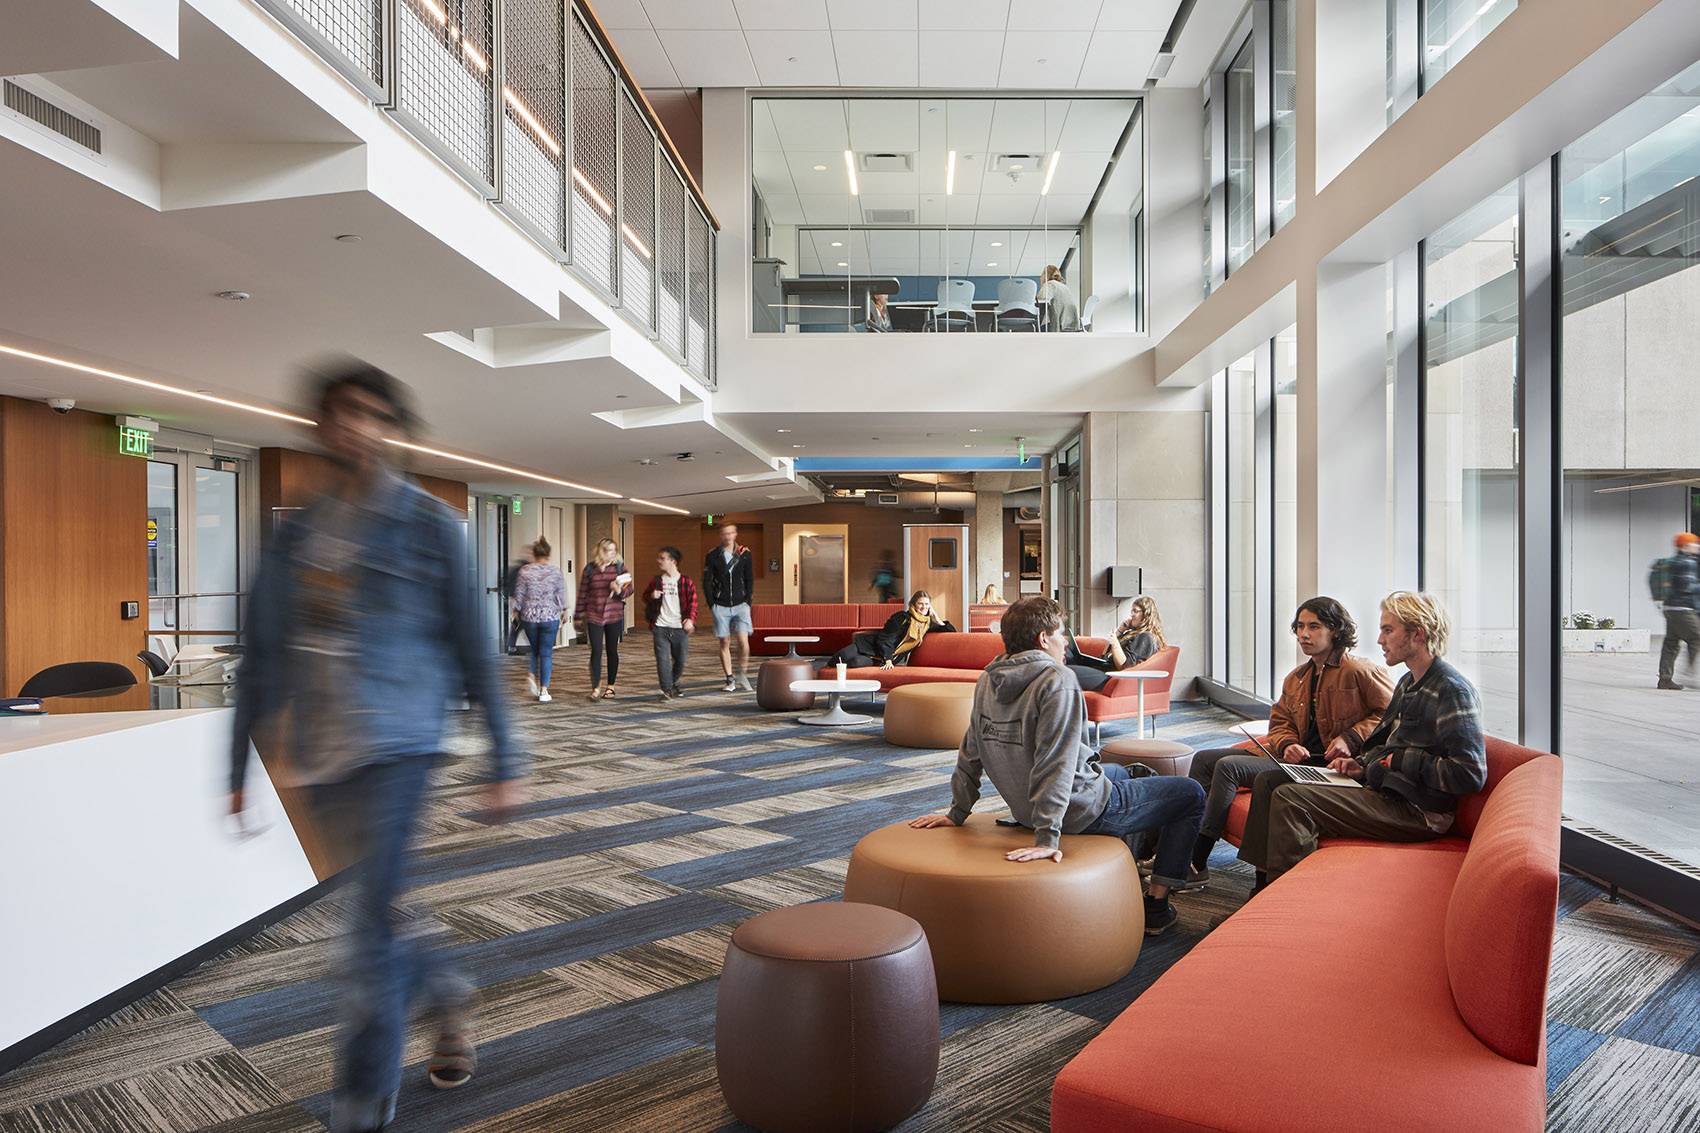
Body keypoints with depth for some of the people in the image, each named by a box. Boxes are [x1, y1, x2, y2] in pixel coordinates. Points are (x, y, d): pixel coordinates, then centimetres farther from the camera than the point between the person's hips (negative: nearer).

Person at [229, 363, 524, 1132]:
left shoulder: (428, 525, -1)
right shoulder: (297, 533, 11)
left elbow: (471, 650, 0)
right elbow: (264, 659, 14)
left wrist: (504, 761, -1)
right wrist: (239, 766, 12)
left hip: (394, 749, -5)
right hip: (318, 758, 5)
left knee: (368, 932, -5)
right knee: (369, 918, 15)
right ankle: (445, 994, 43)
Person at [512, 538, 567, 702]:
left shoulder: (525, 571, -3)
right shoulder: (556, 571, -3)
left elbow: (519, 594, 1)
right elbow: (561, 594, 1)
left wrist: (516, 612, 13)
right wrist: (564, 611, 13)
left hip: (529, 616, 1)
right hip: (550, 616, -1)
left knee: (534, 649, 22)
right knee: (546, 653, 4)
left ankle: (531, 675, 1)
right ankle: (543, 690, 0)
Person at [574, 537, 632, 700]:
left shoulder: (620, 567, 4)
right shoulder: (590, 569, 2)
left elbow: (629, 590, 5)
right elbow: (583, 593, 8)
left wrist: (619, 590, -17)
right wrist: (579, 615, 9)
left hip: (614, 615, 1)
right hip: (593, 616, -1)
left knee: (612, 650, 8)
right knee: (596, 651, -8)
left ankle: (610, 687, 20)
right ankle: (596, 688, -5)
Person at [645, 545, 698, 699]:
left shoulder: (686, 581, 2)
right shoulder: (656, 581, 9)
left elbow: (693, 602, 2)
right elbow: (645, 596, 20)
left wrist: (690, 619, -12)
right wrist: (652, 596, -3)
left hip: (680, 628, -1)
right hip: (661, 627, 1)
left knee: (680, 660, 10)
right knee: (663, 659, -10)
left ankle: (674, 683, 35)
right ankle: (667, 690, -5)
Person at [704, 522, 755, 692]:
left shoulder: (745, 554, 4)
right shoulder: (713, 555, 2)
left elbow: (750, 580, 8)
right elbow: (706, 581, 4)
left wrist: (747, 601, 0)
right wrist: (711, 604, -2)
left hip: (740, 605, 0)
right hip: (720, 606, 0)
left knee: (742, 640, -13)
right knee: (724, 643, 2)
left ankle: (742, 674, 6)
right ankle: (730, 679, 10)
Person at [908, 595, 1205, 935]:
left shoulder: (987, 681, -2)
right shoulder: (1057, 681, -24)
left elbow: (970, 753, 4)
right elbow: (1057, 763, -30)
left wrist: (957, 813, 12)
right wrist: (1047, 837, -30)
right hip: (1084, 811, -8)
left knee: (1118, 772, 36)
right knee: (1191, 793, 10)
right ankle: (1156, 904, 12)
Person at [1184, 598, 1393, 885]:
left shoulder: (1360, 671, -4)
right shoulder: (1296, 679, 19)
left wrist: (1351, 739, -16)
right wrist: (1288, 745, -4)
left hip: (1325, 765, -9)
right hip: (1297, 756, 9)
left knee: (1229, 767, -24)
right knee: (1204, 759, -2)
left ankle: (1196, 863, -20)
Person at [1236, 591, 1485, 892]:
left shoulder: (1453, 690, -14)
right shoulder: (1408, 683, 16)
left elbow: (1471, 775, -21)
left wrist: (1405, 761, -14)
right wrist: (1362, 764, 8)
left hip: (1415, 810, -10)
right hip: (1379, 787, 10)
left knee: (1290, 798, -24)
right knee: (1269, 781, 2)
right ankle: (1263, 892, 2)